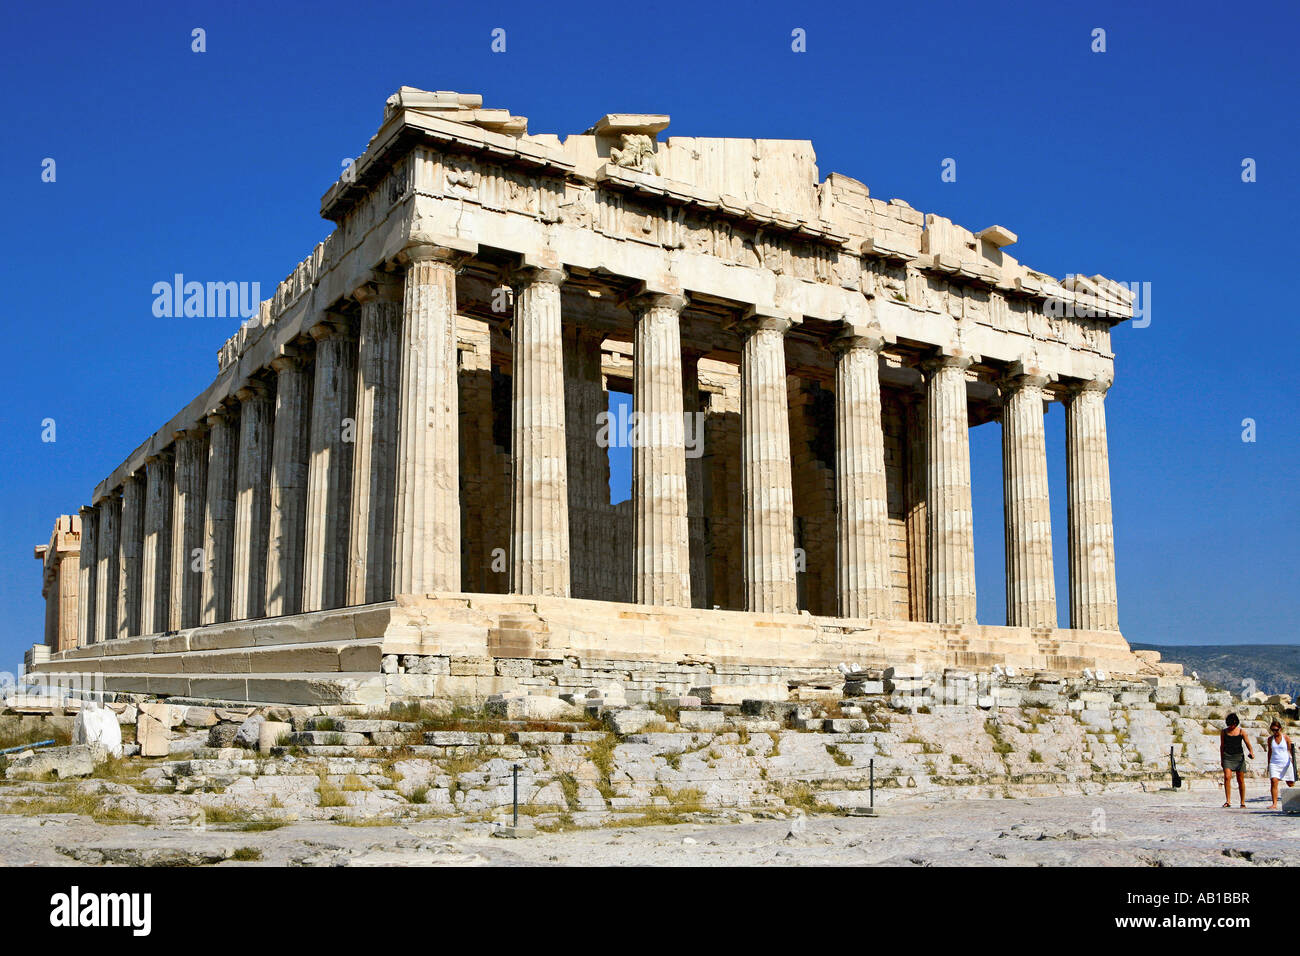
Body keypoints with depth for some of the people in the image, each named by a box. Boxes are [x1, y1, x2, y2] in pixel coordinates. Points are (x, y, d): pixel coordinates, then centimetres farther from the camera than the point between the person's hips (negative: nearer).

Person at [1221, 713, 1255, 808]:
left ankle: (1243, 803, 14)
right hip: (1227, 756, 0)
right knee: (1227, 777, -18)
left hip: (1239, 756, 0)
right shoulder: (1223, 732, 8)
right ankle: (1228, 801, -16)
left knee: (1241, 780, 2)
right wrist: (1221, 759, 15)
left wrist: (1251, 752, -21)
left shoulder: (1241, 732, 4)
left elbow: (1248, 744, -1)